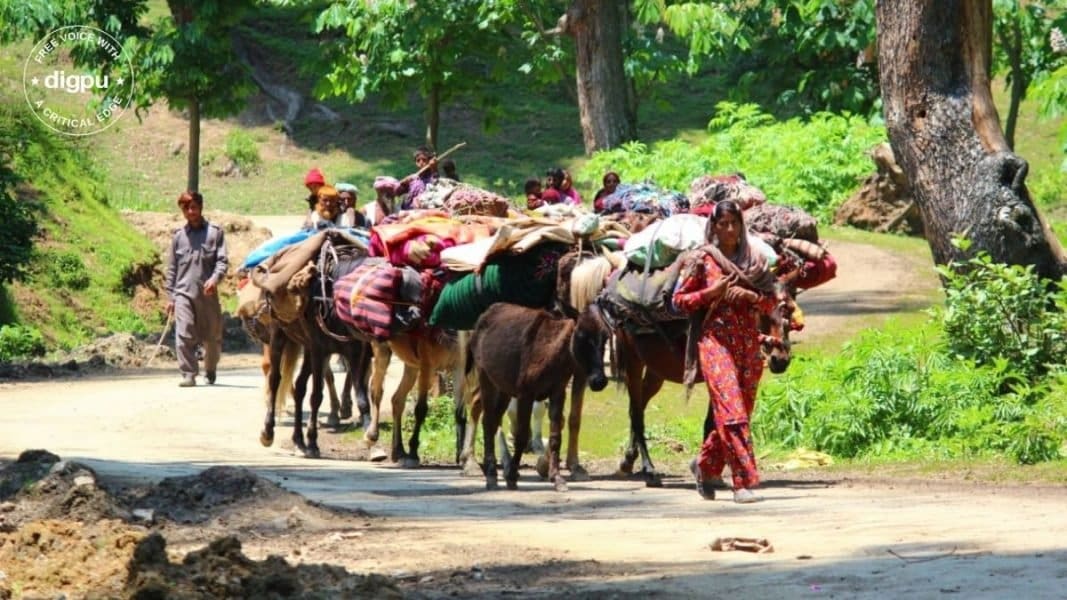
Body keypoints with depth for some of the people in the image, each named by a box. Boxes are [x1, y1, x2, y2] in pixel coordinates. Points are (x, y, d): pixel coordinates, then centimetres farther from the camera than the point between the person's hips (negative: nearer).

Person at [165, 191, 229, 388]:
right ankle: (188, 374, -11)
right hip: (183, 292, 0)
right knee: (184, 336, -14)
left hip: (208, 293, 0)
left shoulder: (215, 232, 6)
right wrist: (170, 296, 9)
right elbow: (172, 268, 14)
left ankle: (210, 370, 32)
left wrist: (215, 278, -19)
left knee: (212, 338, 9)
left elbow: (222, 260, 0)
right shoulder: (179, 235, 11)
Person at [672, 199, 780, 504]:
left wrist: (748, 296, -8)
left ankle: (705, 464, 30)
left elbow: (771, 301, 11)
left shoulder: (756, 260, 10)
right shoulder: (703, 260, 2)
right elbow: (679, 299, 4)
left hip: (749, 342, 4)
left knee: (741, 410, 8)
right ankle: (744, 481, -16)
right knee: (731, 409, -14)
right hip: (716, 339, -4)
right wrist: (713, 292, -9)